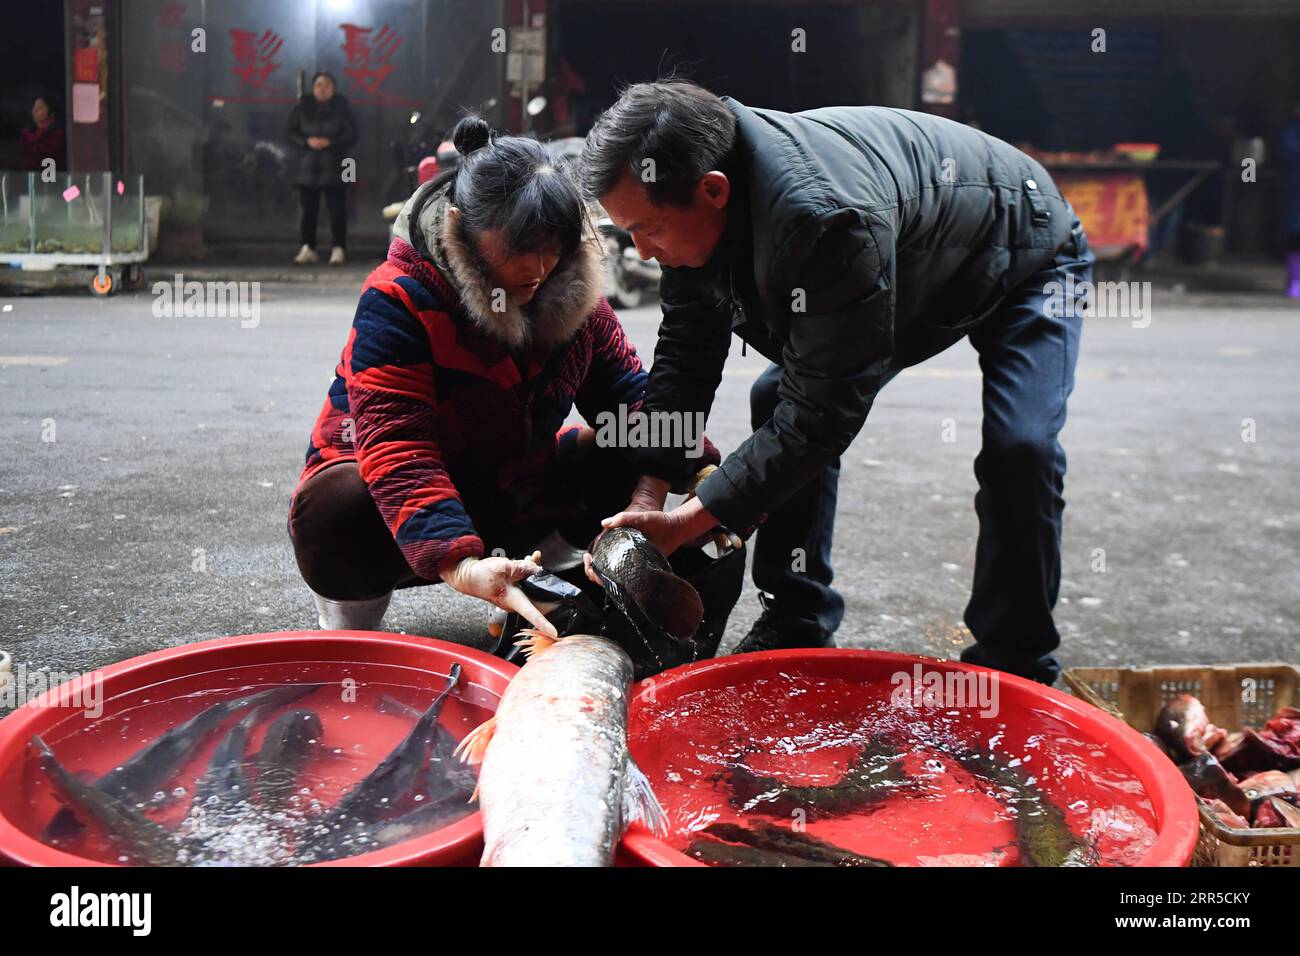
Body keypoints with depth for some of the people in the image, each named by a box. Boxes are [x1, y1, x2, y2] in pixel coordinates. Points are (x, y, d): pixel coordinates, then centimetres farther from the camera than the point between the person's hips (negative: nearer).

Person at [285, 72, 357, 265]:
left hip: (334, 167, -2)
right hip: (308, 165, 2)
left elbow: (352, 135, -1)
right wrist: (307, 141, -11)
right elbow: (289, 133, 7)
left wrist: (330, 142, -15)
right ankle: (308, 248, 10)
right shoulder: (302, 108, 7)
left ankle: (338, 248, -1)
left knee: (337, 209, -5)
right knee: (308, 209, 3)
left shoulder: (341, 108, 3)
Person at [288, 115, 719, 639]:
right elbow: (396, 448, -35)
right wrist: (459, 564, -49)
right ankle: (350, 620, -5)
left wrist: (700, 470, -20)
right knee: (336, 512, -38)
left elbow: (627, 392, -2)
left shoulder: (573, 292, -7)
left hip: (512, 501, 5)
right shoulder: (397, 301, -25)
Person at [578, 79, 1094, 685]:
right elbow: (687, 350, -12)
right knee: (778, 405, -3)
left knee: (1019, 450, -26)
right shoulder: (695, 202, -21)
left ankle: (1013, 667, -6)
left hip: (1024, 262, -7)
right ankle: (798, 628, 6)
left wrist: (687, 521, -36)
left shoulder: (824, 216, -46)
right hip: (916, 276, 8)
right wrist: (647, 500, -20)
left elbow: (824, 409, -41)